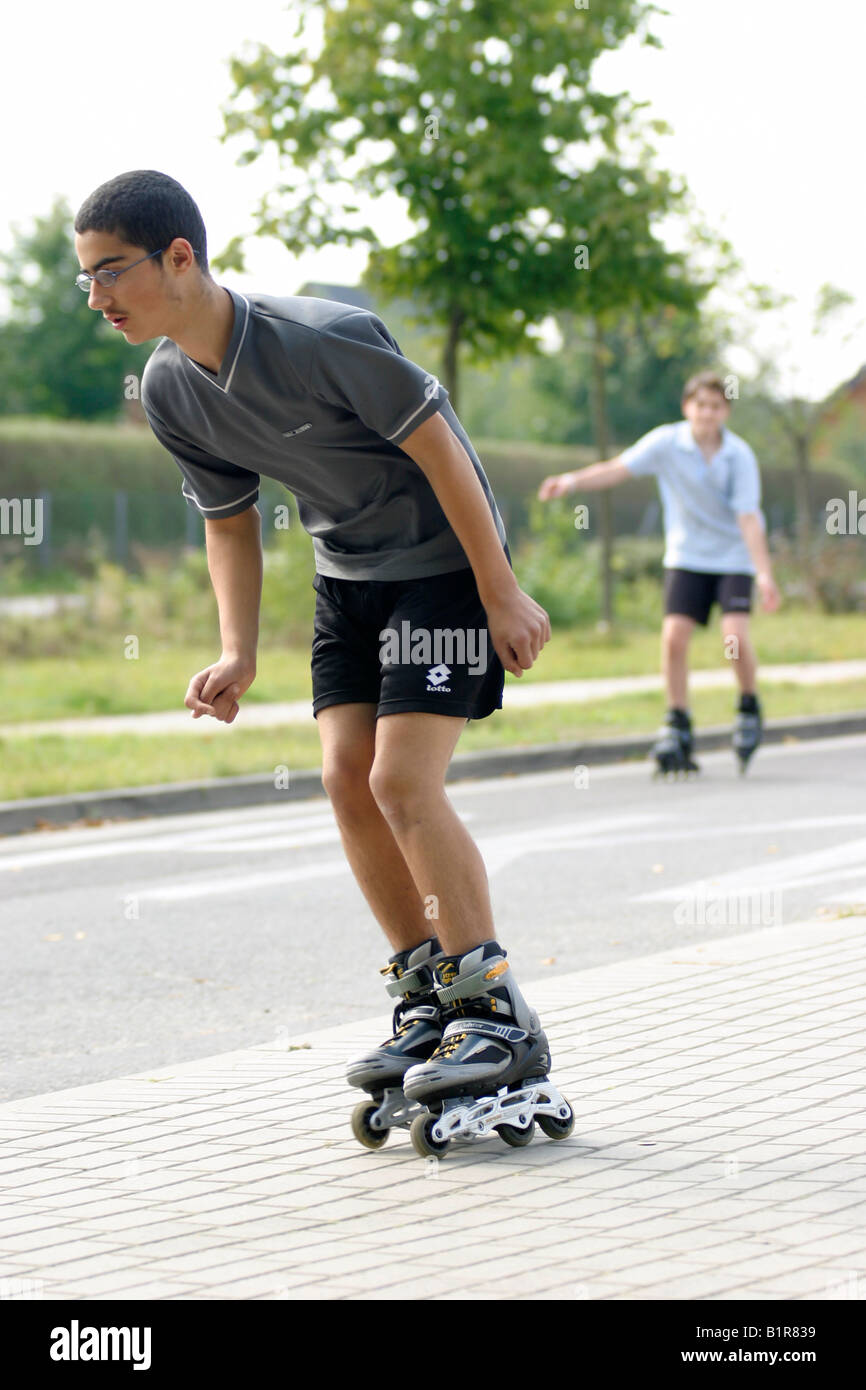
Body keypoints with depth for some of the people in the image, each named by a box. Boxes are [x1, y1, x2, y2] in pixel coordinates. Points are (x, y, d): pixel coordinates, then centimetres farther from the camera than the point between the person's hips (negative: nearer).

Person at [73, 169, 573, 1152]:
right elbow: (230, 521, 7)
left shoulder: (319, 339, -29)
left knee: (402, 781, -15)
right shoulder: (170, 390, -6)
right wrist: (238, 655, -4)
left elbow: (436, 445, -22)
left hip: (442, 562, -7)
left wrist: (503, 594, -17)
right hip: (347, 574, 7)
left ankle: (500, 1019, -5)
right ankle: (429, 1000, 11)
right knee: (346, 776, -2)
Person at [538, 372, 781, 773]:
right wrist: (572, 480, -39)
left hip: (734, 559, -2)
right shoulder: (667, 443, -11)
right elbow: (618, 468, -21)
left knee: (735, 635, -18)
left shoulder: (739, 456, -13)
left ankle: (749, 709, 8)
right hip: (686, 556, 2)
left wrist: (765, 574, -24)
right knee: (674, 635, -13)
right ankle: (677, 726, 1)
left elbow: (748, 518, -17)